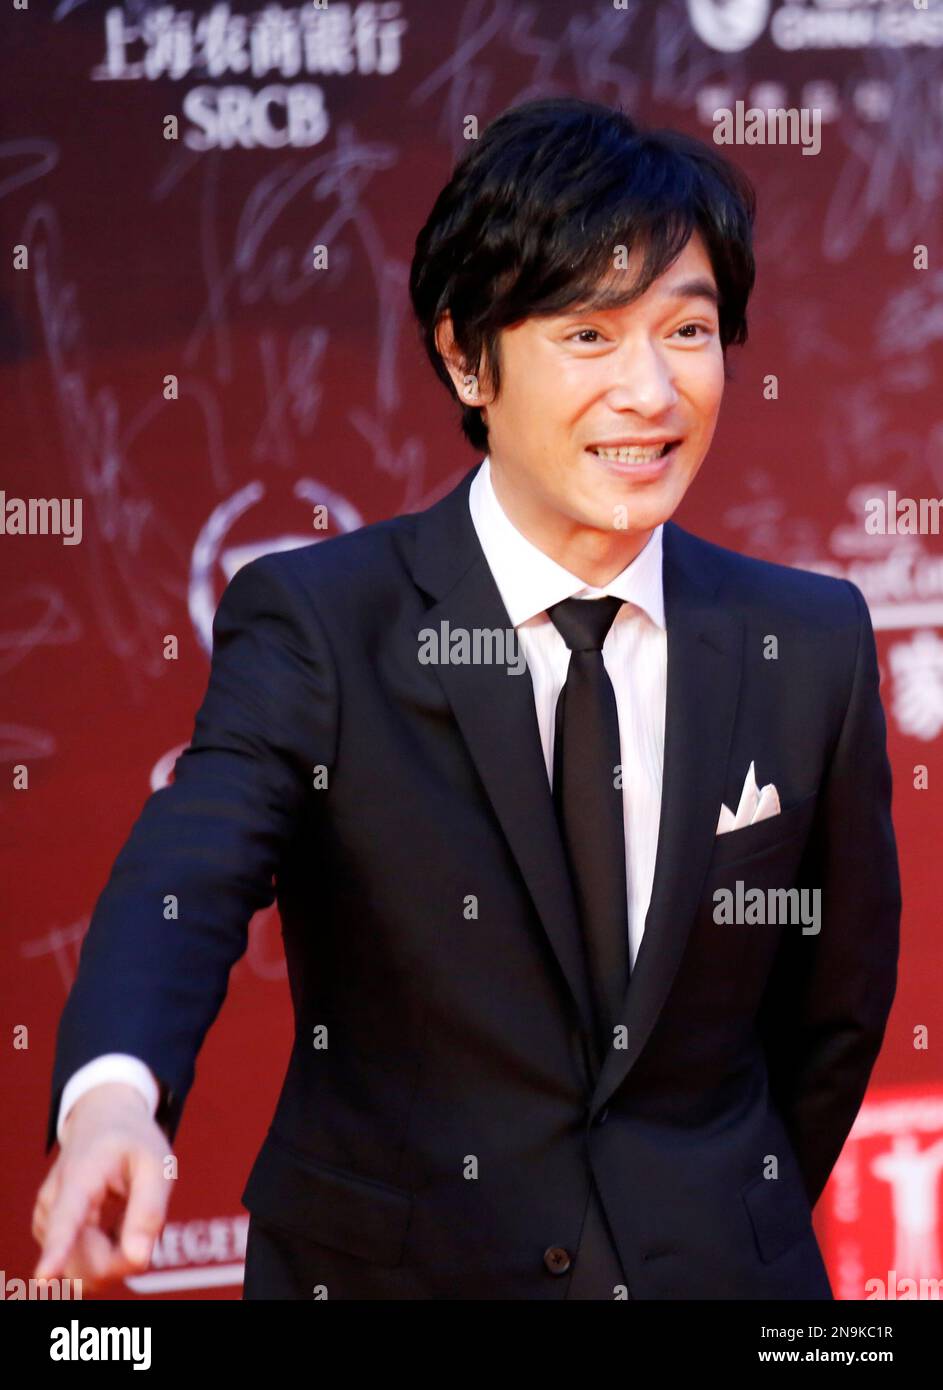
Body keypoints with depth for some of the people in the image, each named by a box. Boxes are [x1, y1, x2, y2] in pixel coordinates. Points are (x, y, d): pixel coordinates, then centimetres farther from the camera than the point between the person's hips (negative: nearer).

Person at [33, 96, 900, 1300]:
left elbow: (838, 992, 7)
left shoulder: (812, 646, -3)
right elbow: (186, 877, -29)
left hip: (714, 1261, 2)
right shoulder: (313, 623, -12)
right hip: (385, 1265, -2)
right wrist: (113, 1095, -47)